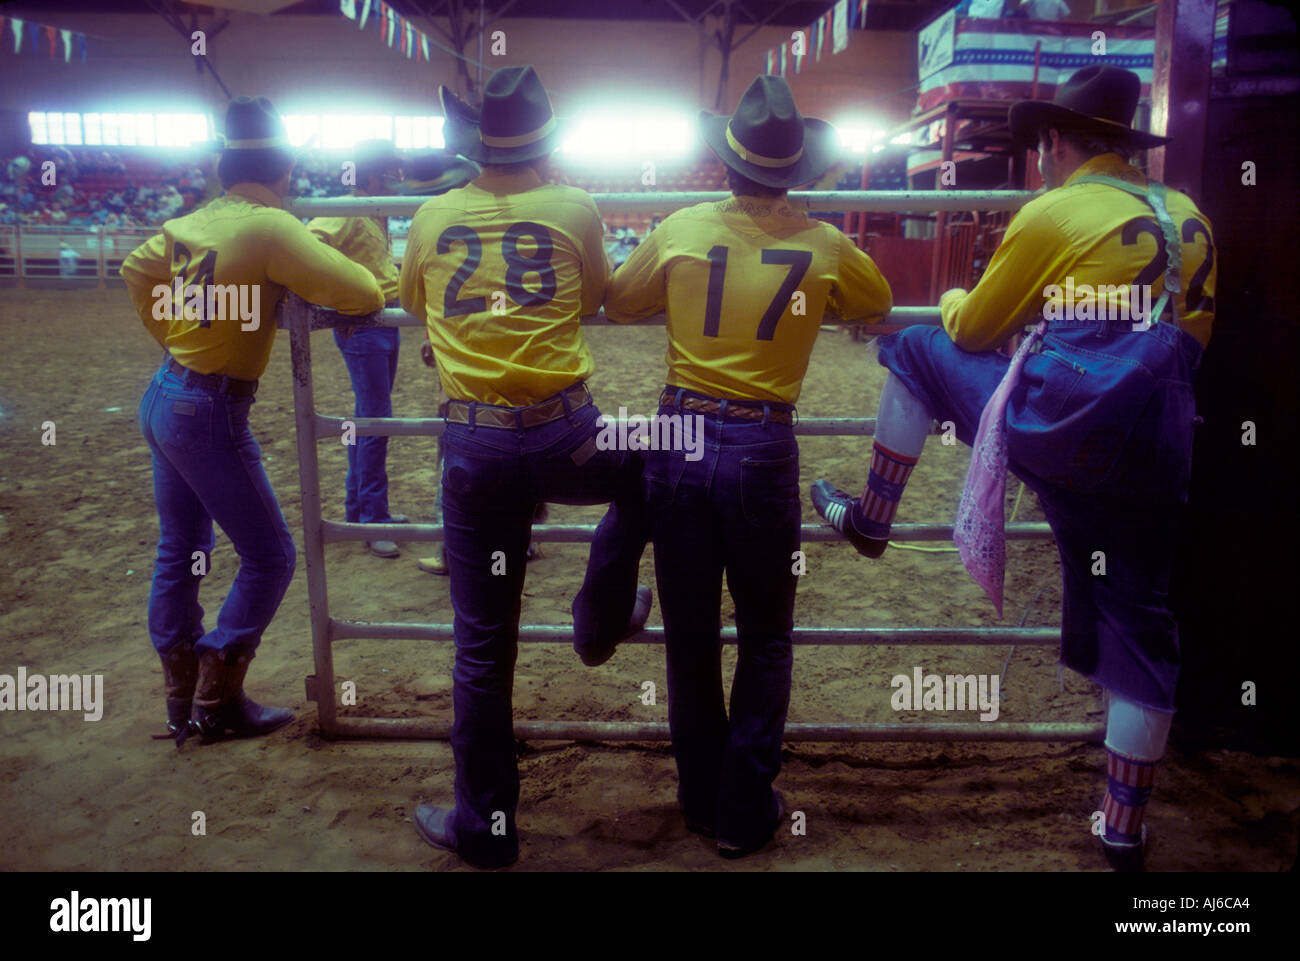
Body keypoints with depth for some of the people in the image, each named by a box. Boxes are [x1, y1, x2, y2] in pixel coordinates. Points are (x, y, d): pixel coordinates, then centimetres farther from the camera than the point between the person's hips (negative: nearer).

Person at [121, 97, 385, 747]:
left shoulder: (191, 222, 7)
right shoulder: (269, 227, -18)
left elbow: (137, 269, 22)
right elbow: (358, 294, -22)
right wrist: (374, 284, 0)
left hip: (163, 396, 9)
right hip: (208, 413, -9)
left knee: (178, 555, 17)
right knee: (270, 557, 4)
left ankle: (183, 703, 29)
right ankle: (218, 701, 12)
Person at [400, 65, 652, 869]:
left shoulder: (431, 220, 6)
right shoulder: (575, 210, 0)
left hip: (473, 450, 2)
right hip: (564, 437, -1)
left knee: (484, 645, 10)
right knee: (648, 472, 33)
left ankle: (485, 826, 24)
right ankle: (601, 621, 37)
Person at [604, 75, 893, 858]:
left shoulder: (683, 229, -1)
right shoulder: (825, 247, -2)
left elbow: (618, 304, 14)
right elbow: (879, 306, 18)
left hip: (682, 439, 2)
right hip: (763, 449, -1)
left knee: (689, 635, 14)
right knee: (765, 640, 14)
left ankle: (703, 797, 29)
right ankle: (745, 812, 21)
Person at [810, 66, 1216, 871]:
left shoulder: (1052, 213, 0)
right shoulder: (1191, 220, 17)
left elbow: (974, 331, 9)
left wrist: (952, 304, 31)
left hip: (1058, 424, -5)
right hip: (1158, 454, 6)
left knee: (918, 353, 16)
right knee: (1138, 629, 13)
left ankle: (871, 520, 24)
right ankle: (1125, 834, 20)